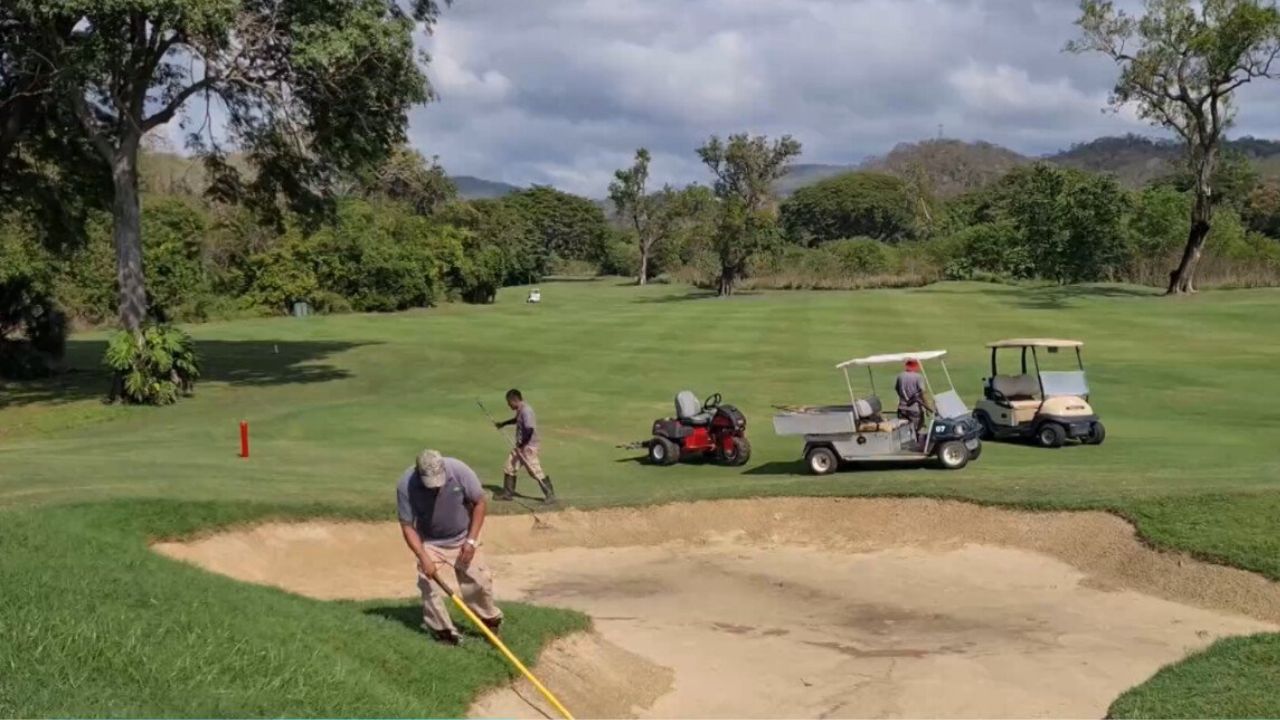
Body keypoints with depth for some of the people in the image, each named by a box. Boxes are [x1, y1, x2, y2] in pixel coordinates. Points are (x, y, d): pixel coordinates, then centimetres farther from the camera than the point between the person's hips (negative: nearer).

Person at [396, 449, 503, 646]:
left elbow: (480, 503, -13)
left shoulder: (459, 471, -28)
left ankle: (491, 622, 23)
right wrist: (423, 558, -27)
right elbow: (407, 526, -18)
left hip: (462, 539, 0)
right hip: (430, 542, 0)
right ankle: (442, 629, 4)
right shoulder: (405, 486, -27)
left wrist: (471, 540, -16)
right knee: (428, 583, -12)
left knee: (480, 581, -1)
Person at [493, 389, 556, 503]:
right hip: (520, 446, 10)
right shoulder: (520, 410, 9)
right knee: (509, 468, 15)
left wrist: (521, 445, -23)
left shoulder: (526, 411, -22)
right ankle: (508, 493, 25)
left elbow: (529, 430, -29)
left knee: (536, 472, -9)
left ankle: (550, 495, -1)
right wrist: (503, 424, 39)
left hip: (529, 446, -10)